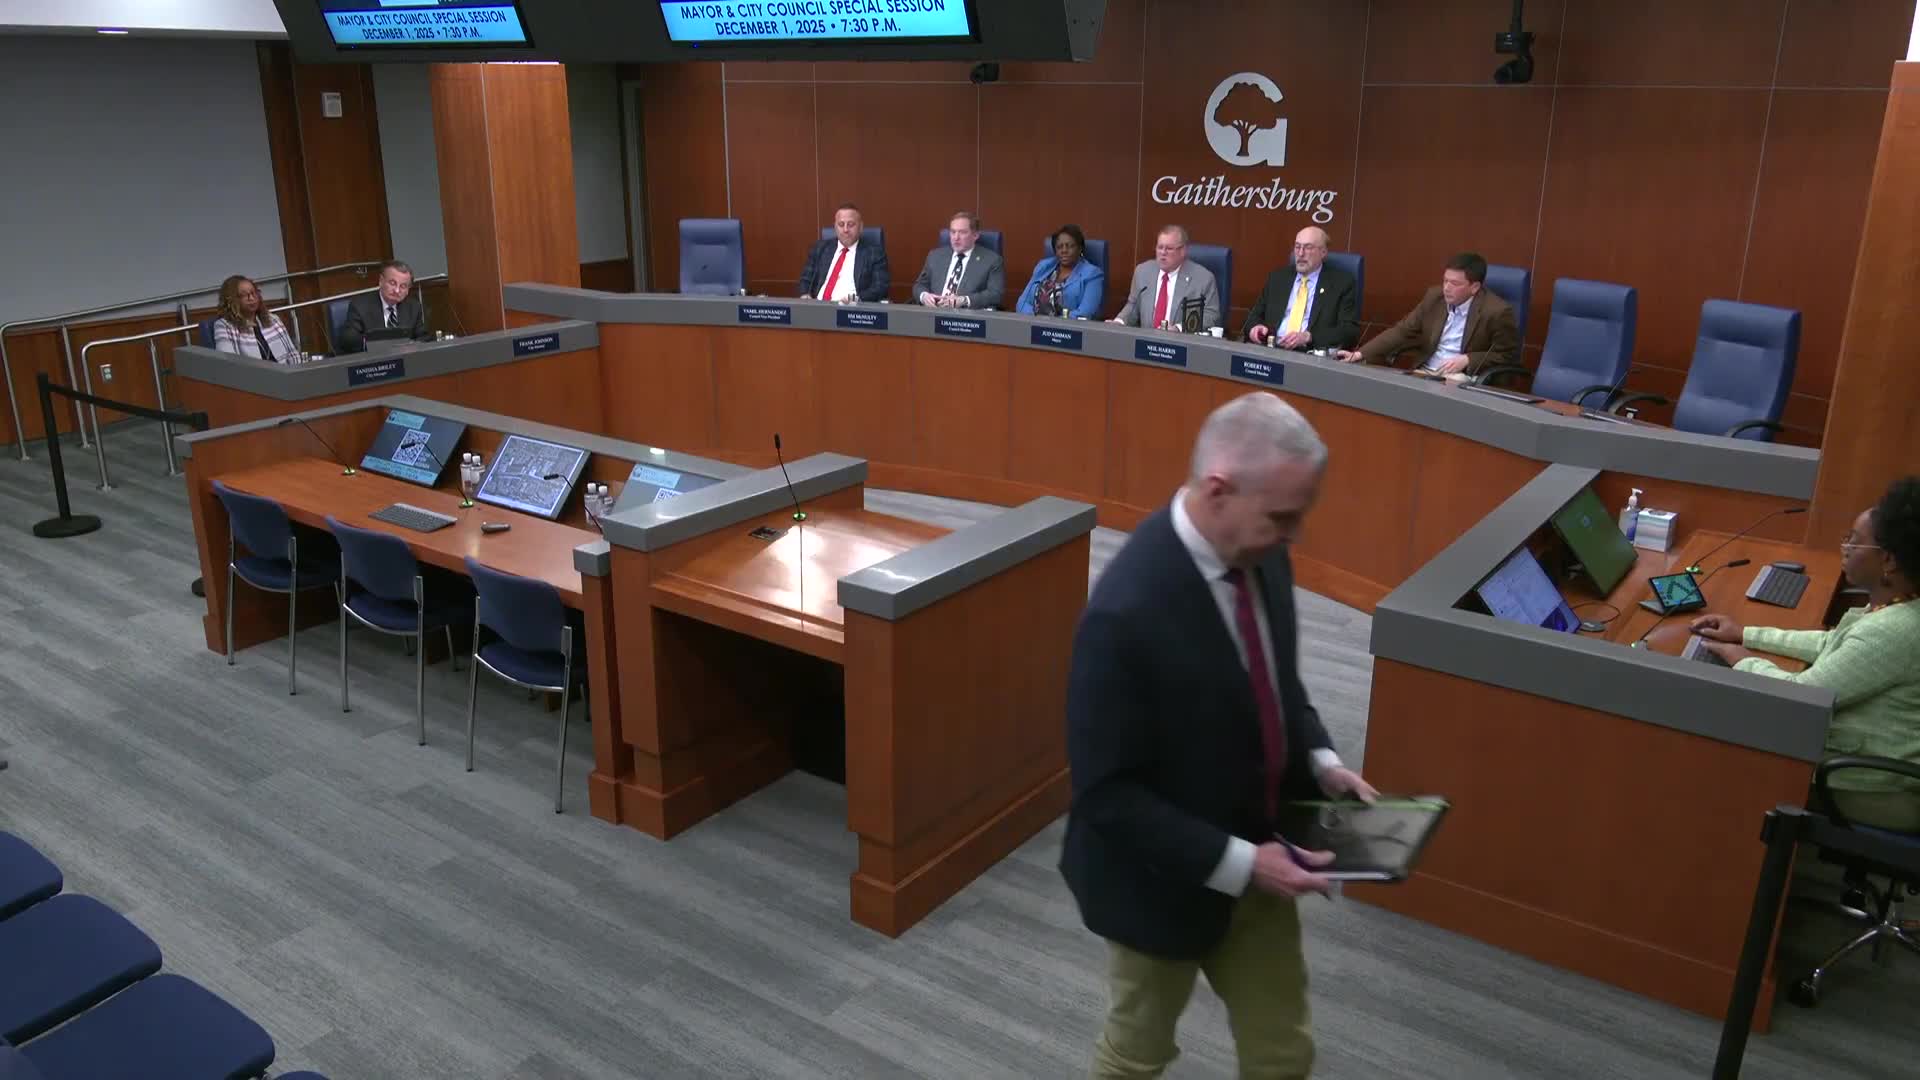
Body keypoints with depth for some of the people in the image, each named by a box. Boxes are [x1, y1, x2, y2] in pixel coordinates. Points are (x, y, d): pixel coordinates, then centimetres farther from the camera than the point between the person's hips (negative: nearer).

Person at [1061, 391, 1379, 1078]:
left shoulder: (1260, 554, -8)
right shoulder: (1127, 610, -33)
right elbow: (1106, 790, -26)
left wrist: (1320, 760, -4)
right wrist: (1238, 862, -26)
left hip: (1254, 857, 7)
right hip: (1163, 879, -6)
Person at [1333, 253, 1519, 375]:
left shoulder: (1497, 312, -12)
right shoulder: (1434, 296, 5)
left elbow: (1508, 356, -4)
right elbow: (1403, 331, 6)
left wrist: (1467, 360, -18)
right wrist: (1361, 354, -6)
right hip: (1424, 375, 5)